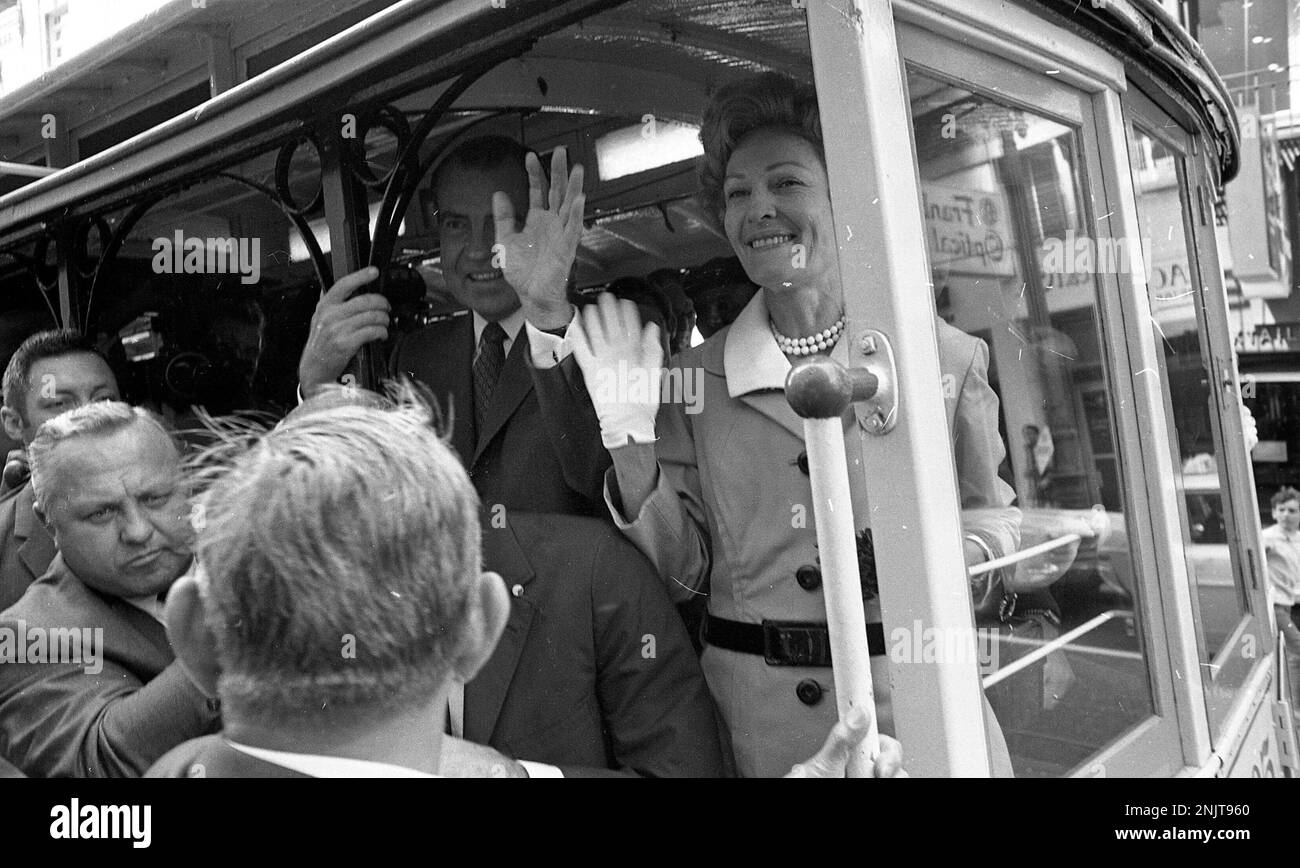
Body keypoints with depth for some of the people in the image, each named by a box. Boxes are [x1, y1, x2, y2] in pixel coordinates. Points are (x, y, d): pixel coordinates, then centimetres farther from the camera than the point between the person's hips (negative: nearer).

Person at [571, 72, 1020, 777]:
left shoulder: (947, 358, -3)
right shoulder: (694, 380, 0)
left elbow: (991, 517, 8)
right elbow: (683, 569, 0)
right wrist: (630, 435, -11)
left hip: (917, 701, 0)